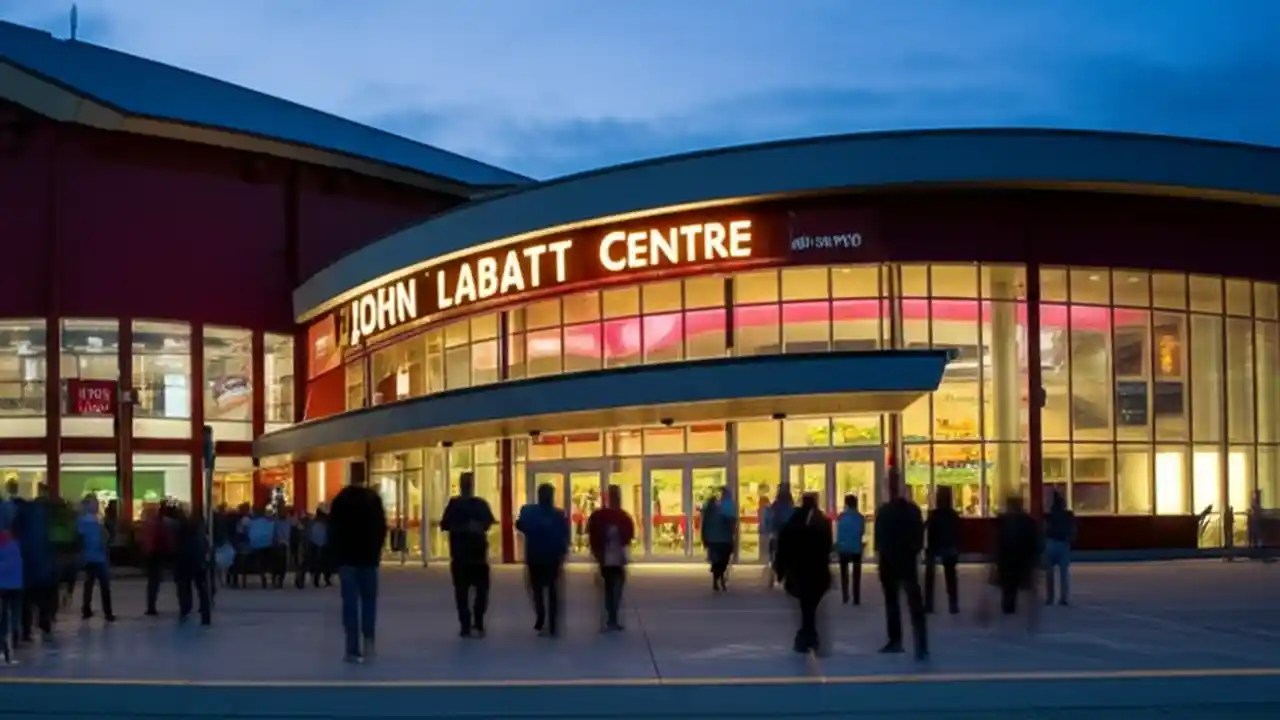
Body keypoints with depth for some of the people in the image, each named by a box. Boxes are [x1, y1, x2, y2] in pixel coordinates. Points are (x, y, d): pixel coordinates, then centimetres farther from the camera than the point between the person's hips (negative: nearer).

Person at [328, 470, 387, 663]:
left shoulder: (340, 499, -4)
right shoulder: (374, 498, -1)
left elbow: (333, 530, -2)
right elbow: (382, 527, 1)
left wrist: (335, 555, 7)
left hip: (346, 557, -1)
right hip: (368, 556, 1)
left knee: (350, 602, 0)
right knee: (369, 599, 13)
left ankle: (354, 649, -5)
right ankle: (369, 640, -3)